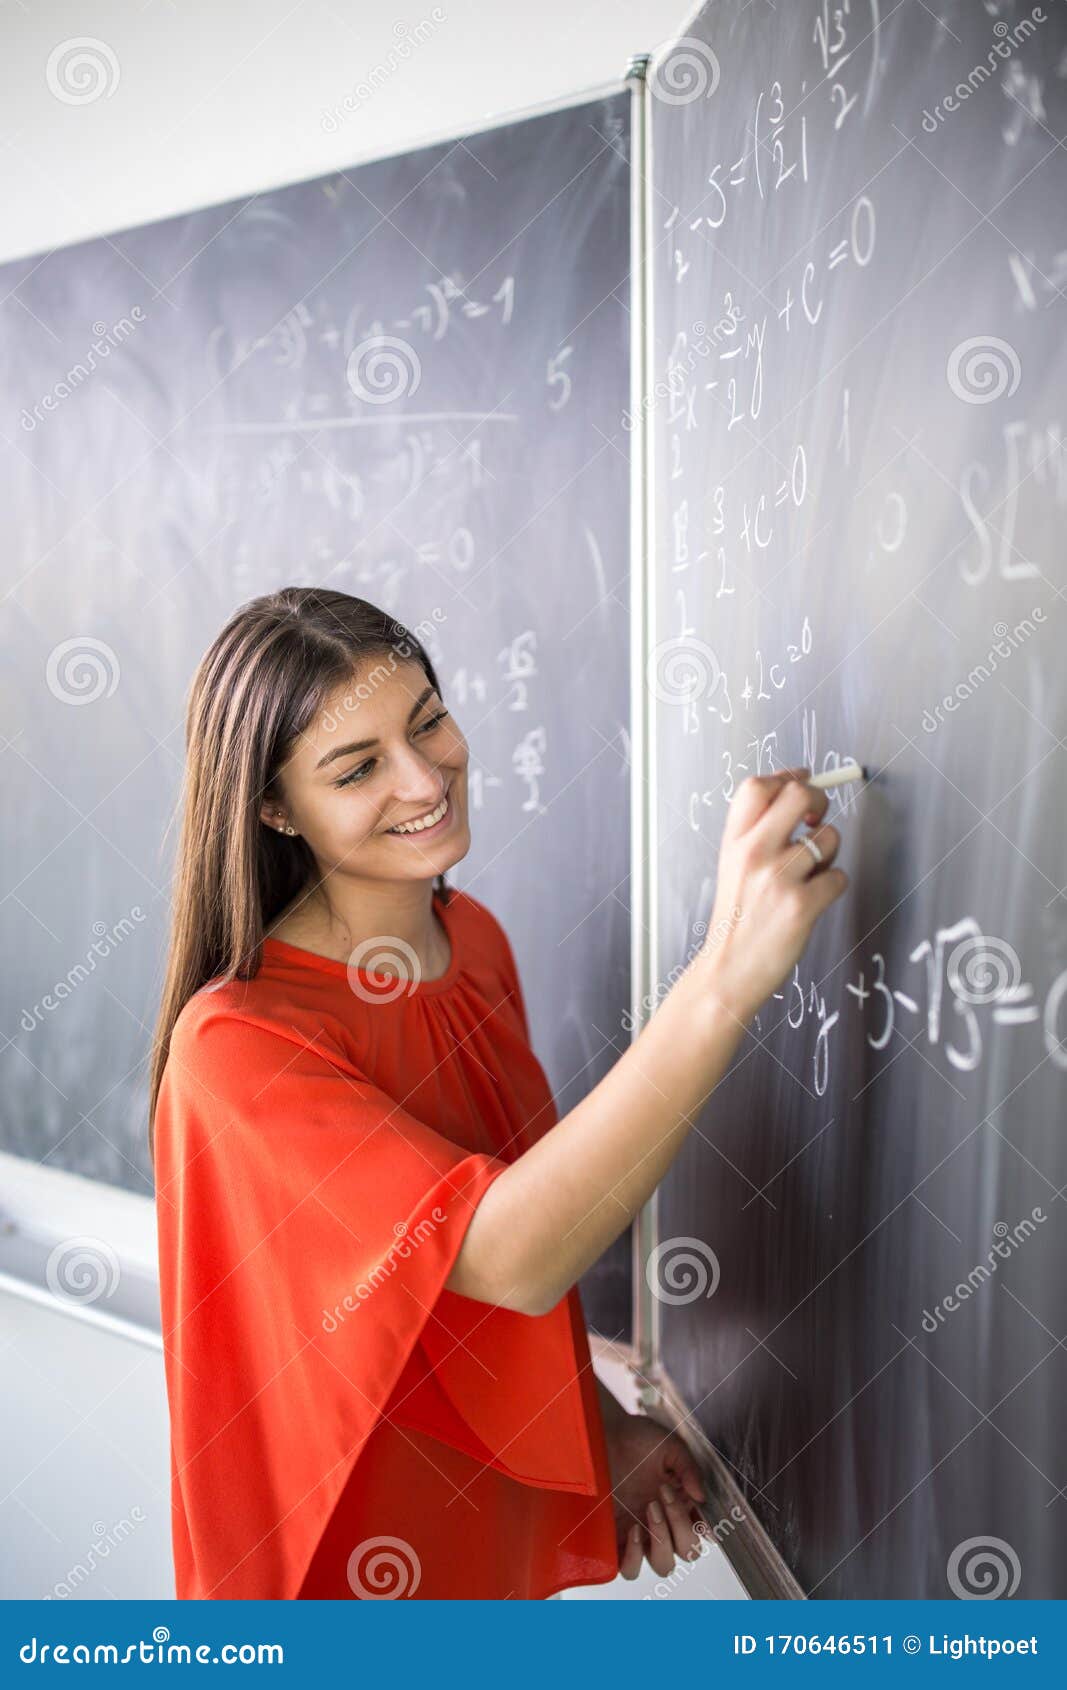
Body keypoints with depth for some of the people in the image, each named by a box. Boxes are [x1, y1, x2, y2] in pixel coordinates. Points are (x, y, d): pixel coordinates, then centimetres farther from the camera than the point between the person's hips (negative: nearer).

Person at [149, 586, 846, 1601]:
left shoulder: (473, 937, -5)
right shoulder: (235, 1041, -29)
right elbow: (509, 1258, -39)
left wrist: (604, 1423, -2)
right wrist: (726, 978, -47)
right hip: (352, 1546, -6)